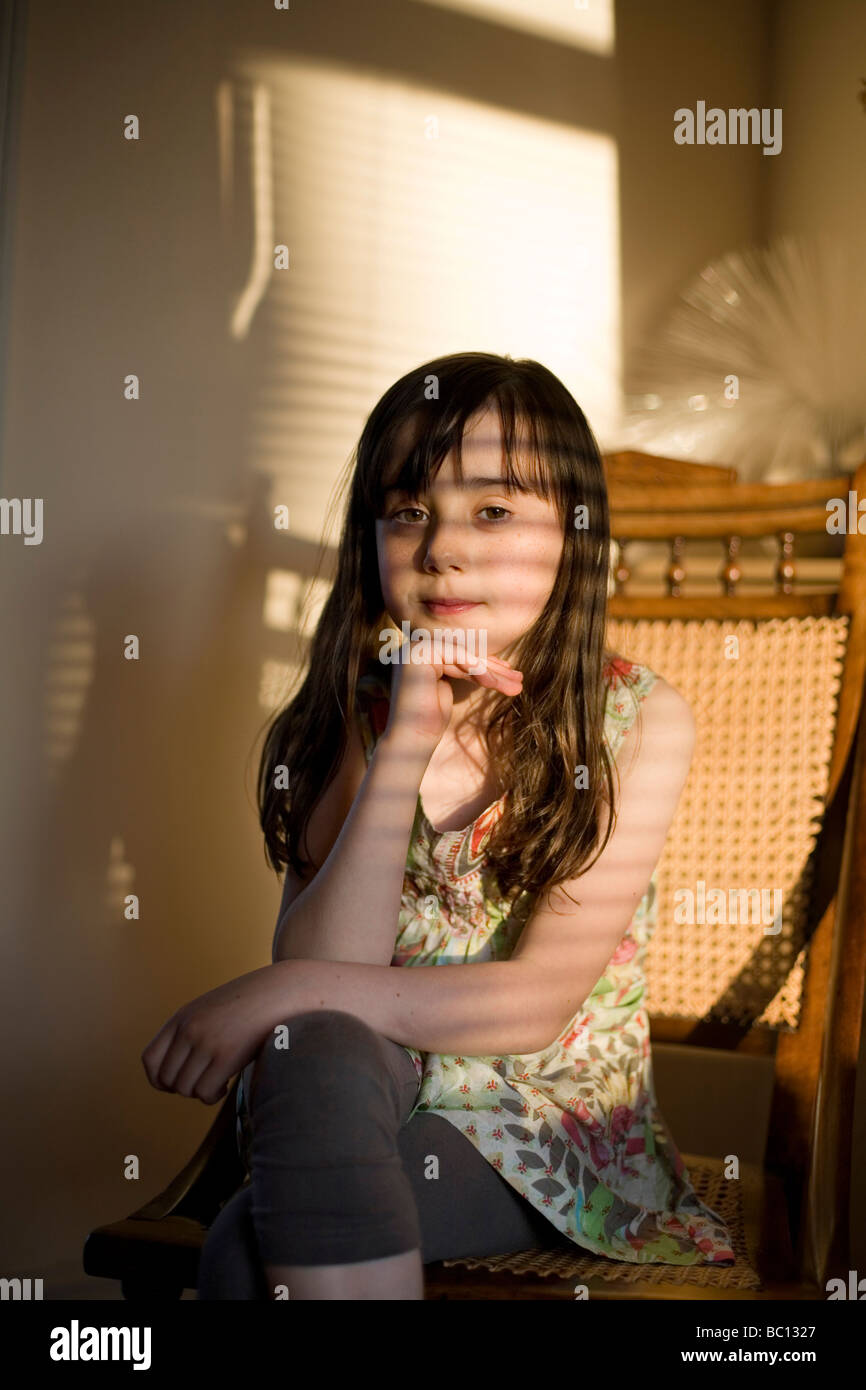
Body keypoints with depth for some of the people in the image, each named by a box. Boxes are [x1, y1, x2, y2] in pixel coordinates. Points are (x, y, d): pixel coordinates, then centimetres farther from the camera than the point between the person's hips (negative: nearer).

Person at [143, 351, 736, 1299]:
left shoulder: (640, 721, -7)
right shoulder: (345, 722, 1)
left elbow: (538, 1003, -15)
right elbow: (323, 969, -12)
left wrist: (279, 995, -22)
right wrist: (404, 748, -21)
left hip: (551, 1124, -3)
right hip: (353, 1110, 4)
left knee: (247, 1252, -29)